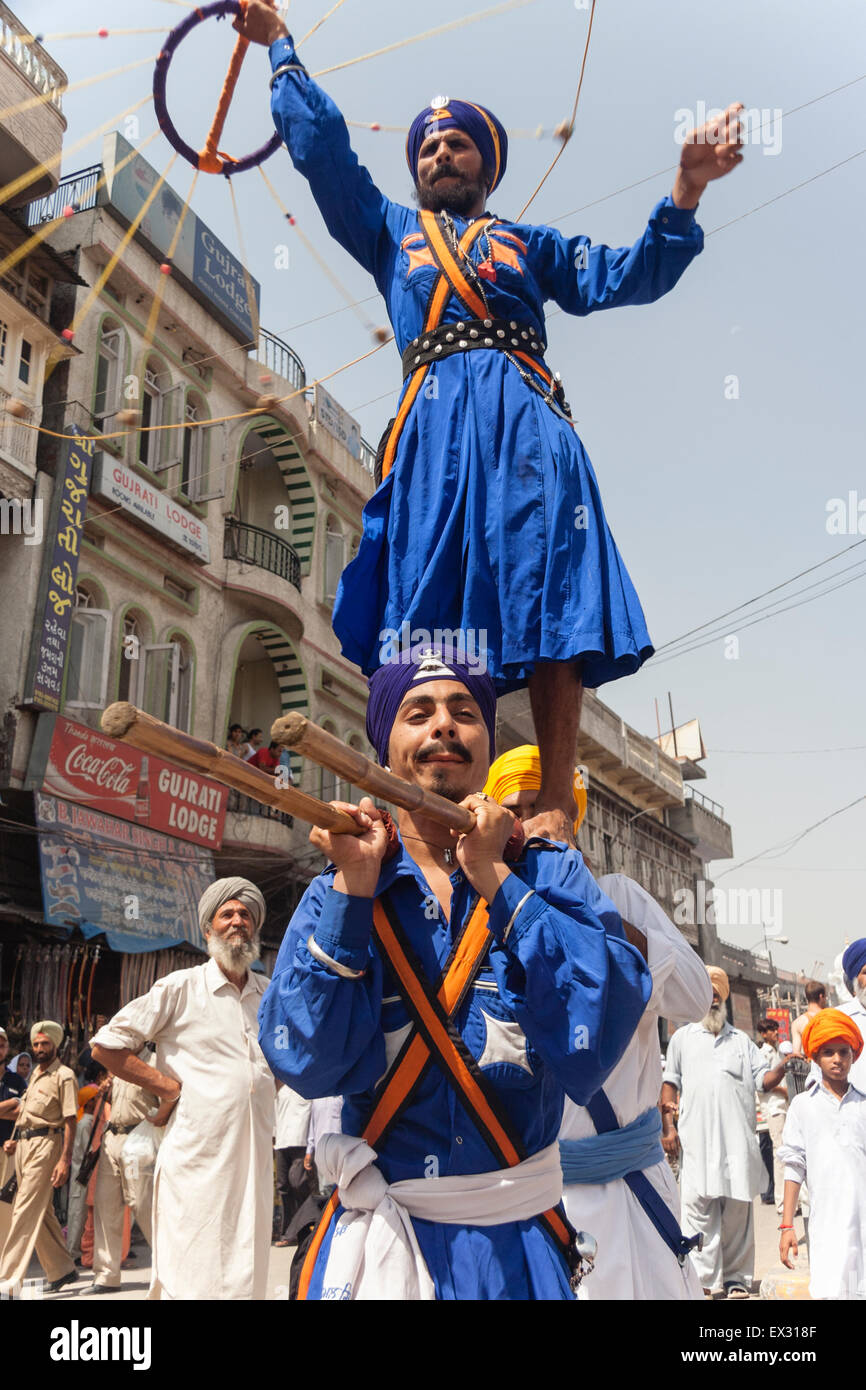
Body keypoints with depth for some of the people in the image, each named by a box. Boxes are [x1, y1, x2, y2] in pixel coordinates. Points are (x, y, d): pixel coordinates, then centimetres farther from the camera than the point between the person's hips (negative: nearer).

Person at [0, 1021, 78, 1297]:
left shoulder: (63, 1076, -7)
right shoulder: (35, 1074, 17)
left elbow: (70, 1121, -12)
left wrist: (65, 1160, -19)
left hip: (45, 1145, -8)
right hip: (24, 1146, 8)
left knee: (26, 1211, -10)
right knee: (42, 1212, 11)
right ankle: (62, 1270, 20)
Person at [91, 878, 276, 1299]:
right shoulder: (181, 988, -1)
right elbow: (105, 1045, -1)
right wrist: (167, 1086, -5)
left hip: (254, 1152, 5)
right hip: (197, 1156, -4)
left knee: (246, 1276, 8)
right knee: (192, 1280, -4)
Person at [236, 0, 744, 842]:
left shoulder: (528, 244, 30)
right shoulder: (390, 232, 31)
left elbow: (627, 277, 18)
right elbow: (321, 145, 29)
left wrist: (684, 192, 6)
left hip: (527, 423, 0)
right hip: (435, 423, 1)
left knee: (550, 609, -15)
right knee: (429, 619, -11)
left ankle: (555, 806, -19)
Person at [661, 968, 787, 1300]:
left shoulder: (741, 1040, 20)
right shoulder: (683, 1037, 16)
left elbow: (764, 1080, 13)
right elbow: (670, 1084, 11)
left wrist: (785, 1064, -7)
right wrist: (667, 1126, 1)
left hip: (737, 1139, 2)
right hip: (696, 1139, -1)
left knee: (738, 1209, 2)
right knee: (699, 1209, -5)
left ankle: (736, 1279, 11)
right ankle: (707, 1280, 0)